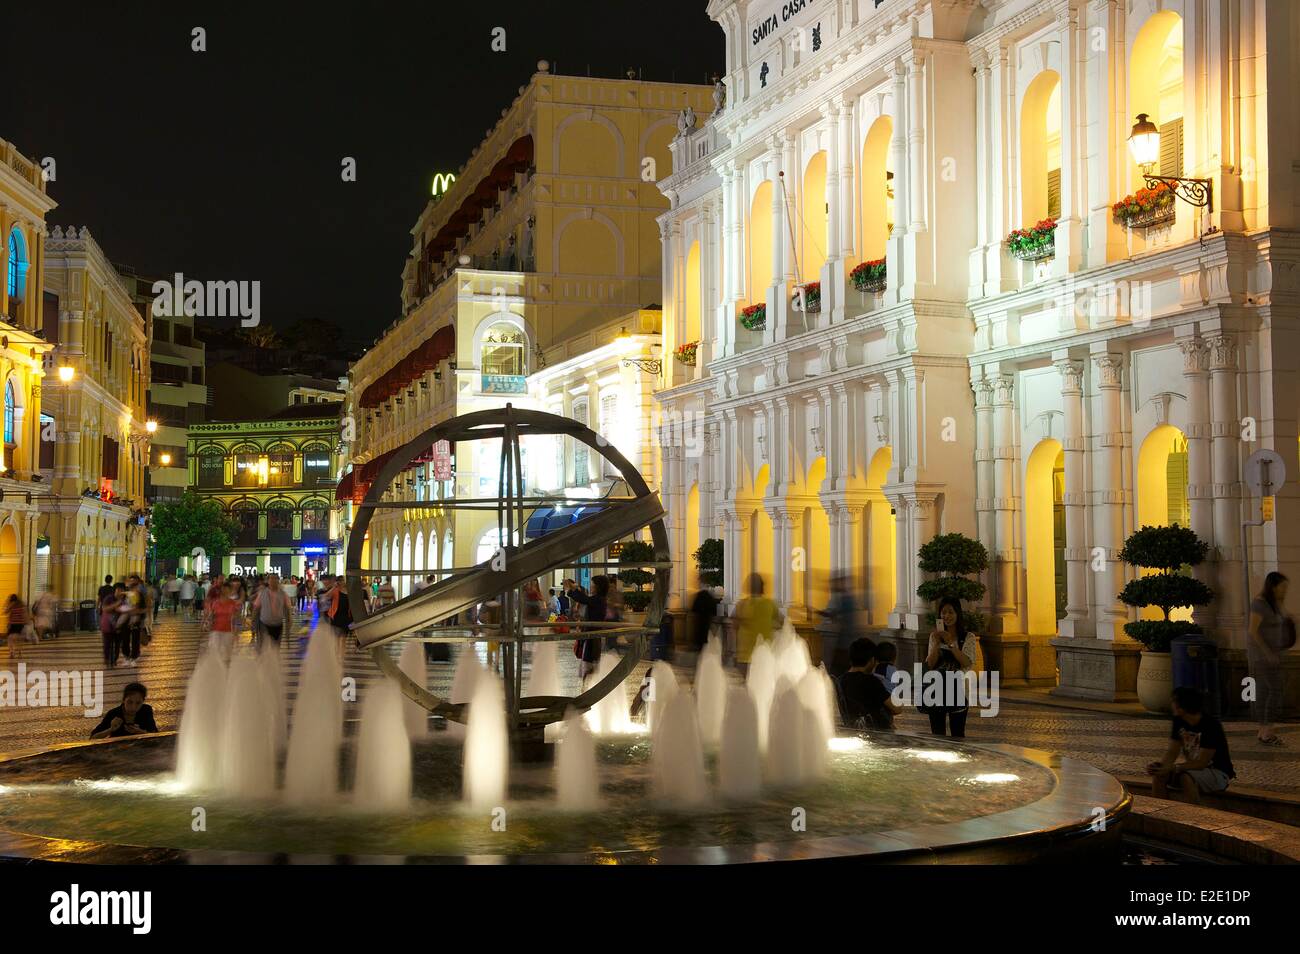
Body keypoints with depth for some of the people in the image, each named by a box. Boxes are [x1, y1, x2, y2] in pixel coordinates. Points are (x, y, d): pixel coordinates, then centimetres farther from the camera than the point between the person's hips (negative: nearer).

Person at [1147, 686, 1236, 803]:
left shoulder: (1211, 725, -24)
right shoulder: (1179, 721, -2)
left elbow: (1202, 763, -26)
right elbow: (1172, 752, -2)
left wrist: (1171, 768, -33)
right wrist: (1160, 765, -24)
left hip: (1218, 773, -7)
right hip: (1193, 768, 7)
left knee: (1187, 778, -36)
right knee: (1158, 775, -15)